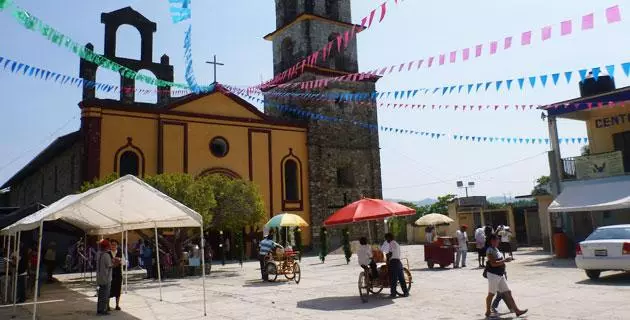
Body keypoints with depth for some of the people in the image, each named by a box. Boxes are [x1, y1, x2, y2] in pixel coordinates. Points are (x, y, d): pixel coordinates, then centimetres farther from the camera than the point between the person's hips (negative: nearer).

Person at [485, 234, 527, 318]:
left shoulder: (496, 249, 12)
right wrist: (504, 260, -22)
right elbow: (493, 263, -25)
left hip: (500, 274, 9)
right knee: (491, 294, 4)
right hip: (493, 274, -9)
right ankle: (488, 312, 17)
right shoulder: (490, 250, -18)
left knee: (508, 293, 8)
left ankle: (516, 310, 11)